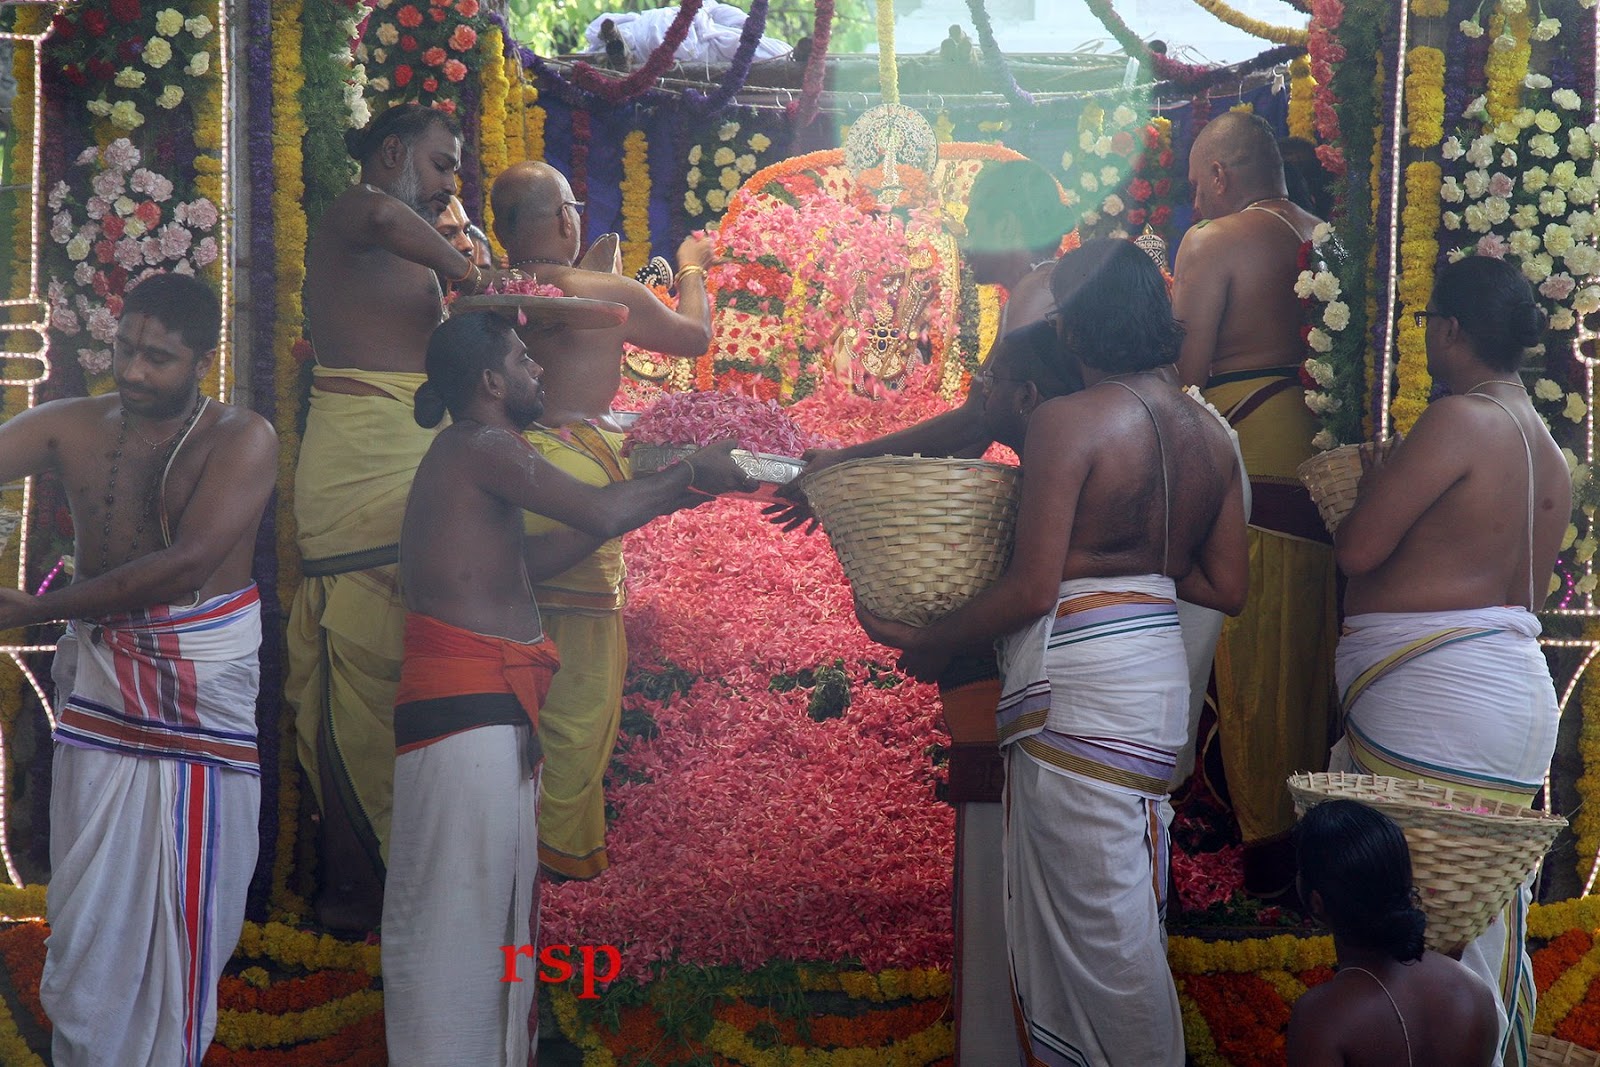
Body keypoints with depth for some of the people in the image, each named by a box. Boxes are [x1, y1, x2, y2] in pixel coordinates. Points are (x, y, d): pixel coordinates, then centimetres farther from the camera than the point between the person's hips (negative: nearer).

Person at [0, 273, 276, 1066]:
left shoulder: (241, 439, -10)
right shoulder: (72, 427, 1)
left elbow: (186, 563, -20)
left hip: (204, 689, -3)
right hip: (100, 687, 3)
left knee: (188, 909, 7)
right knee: (90, 908, 8)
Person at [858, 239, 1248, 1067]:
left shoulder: (1065, 421, -14)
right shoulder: (1209, 434, 8)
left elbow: (1031, 588, -17)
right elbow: (1226, 589, 10)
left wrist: (929, 643, -5)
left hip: (1079, 684, -8)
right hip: (1160, 672, 8)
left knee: (1097, 915, 3)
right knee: (1122, 906, 18)